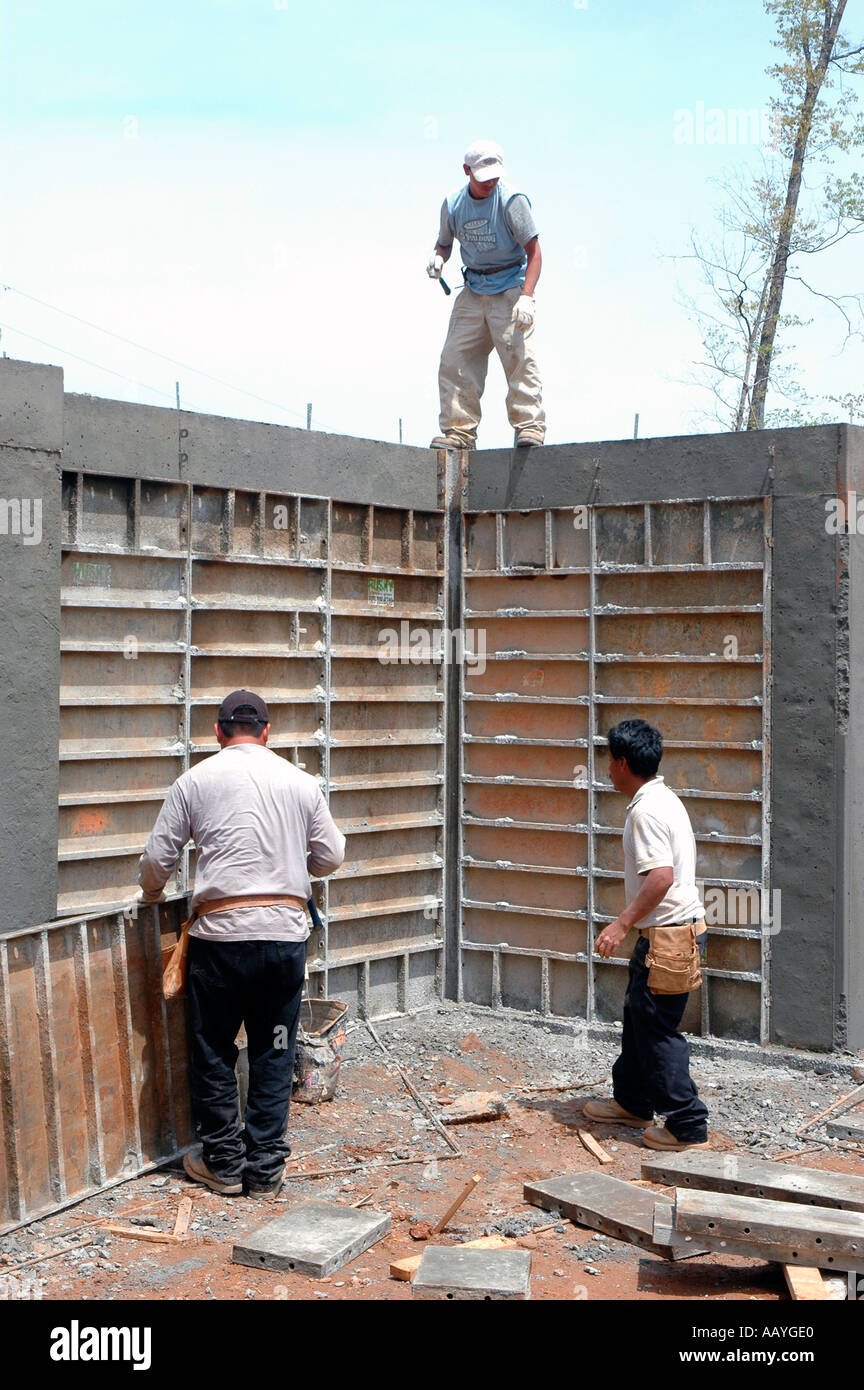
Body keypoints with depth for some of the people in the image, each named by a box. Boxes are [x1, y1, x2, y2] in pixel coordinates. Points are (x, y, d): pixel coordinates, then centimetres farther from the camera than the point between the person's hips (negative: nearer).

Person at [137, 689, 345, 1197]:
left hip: (222, 932, -2)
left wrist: (152, 894, 24)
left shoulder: (196, 780, 1)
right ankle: (266, 1169, 18)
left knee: (214, 1052, 13)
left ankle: (224, 1164, 22)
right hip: (287, 932, 2)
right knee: (274, 1054, 12)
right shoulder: (301, 781, 5)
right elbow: (331, 856, 10)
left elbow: (158, 857, 3)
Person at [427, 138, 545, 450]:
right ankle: (459, 431, 7)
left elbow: (533, 251, -12)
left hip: (509, 288, -5)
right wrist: (437, 257, -4)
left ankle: (530, 427, -12)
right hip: (473, 290, 5)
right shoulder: (453, 203, 4)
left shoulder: (511, 200, -11)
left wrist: (526, 296, -23)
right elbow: (445, 242, 21)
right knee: (455, 360, 0)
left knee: (518, 357, -16)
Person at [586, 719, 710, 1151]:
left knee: (657, 1029, -3)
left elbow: (662, 876, -28)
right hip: (677, 927, 11)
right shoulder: (666, 799, 13)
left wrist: (622, 924, -24)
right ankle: (632, 1102, 35)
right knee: (638, 1015, 21)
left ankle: (688, 1127, 4)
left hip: (667, 935, -11)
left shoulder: (646, 810, -19)